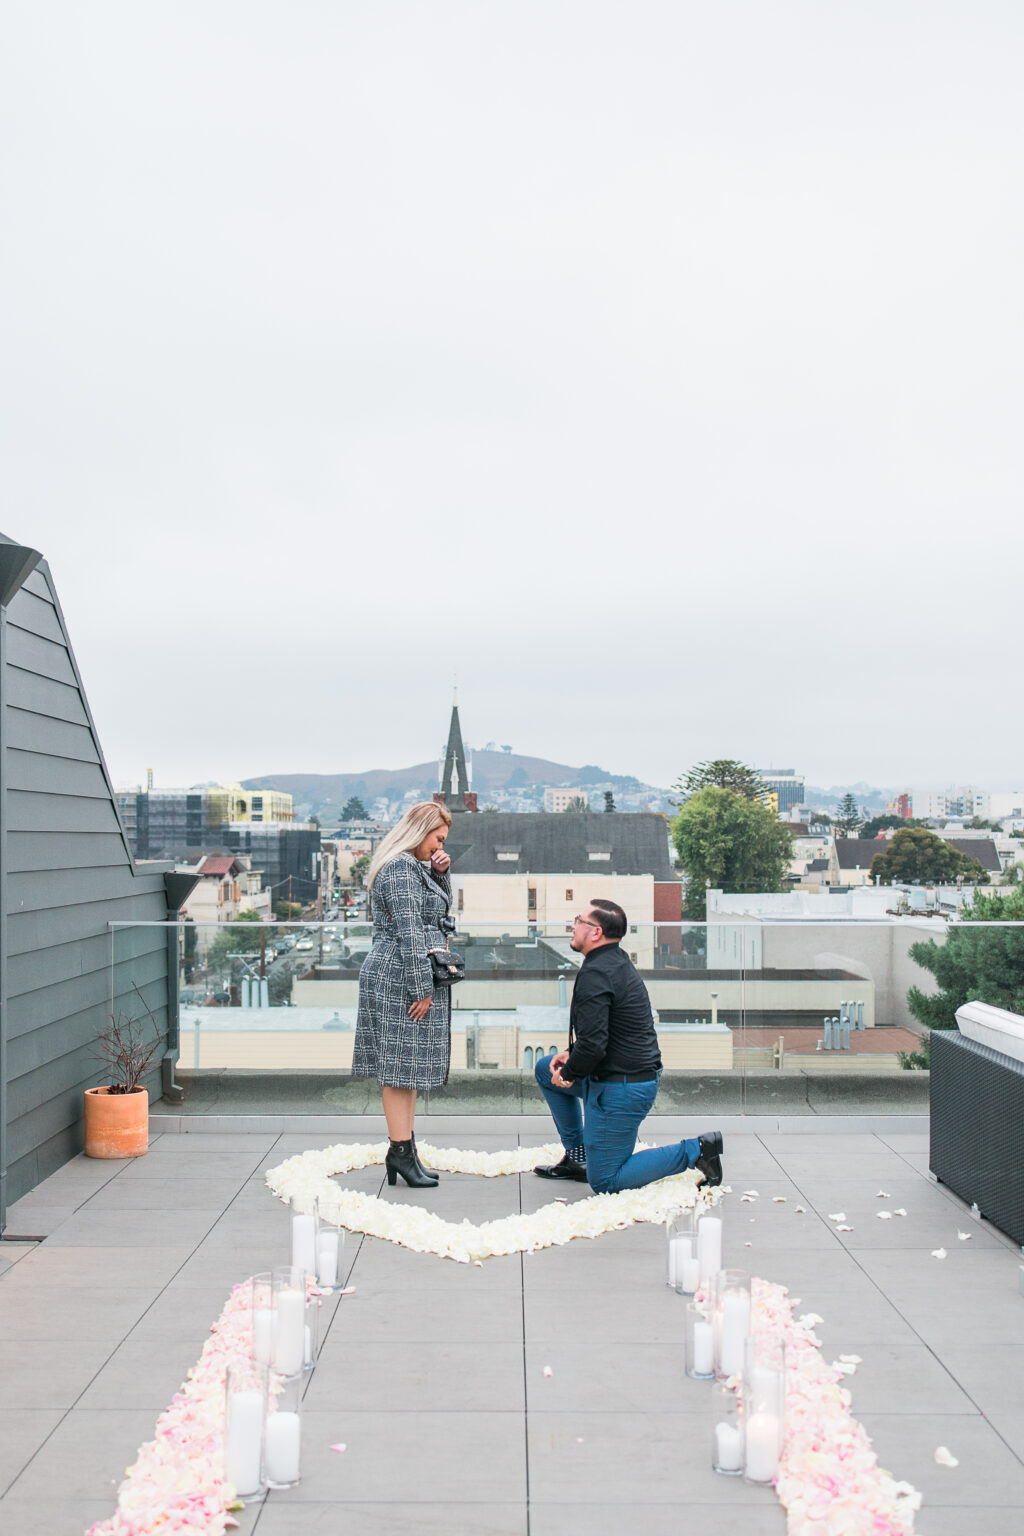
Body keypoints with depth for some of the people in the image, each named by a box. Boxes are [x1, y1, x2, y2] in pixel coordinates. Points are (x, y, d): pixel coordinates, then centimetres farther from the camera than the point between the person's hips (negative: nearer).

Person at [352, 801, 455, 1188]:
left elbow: (441, 906, 28)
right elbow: (408, 932, -19)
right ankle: (400, 1150, -3)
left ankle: (404, 1148, 15)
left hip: (403, 978, 11)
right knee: (401, 1063, -7)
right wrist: (422, 988, -20)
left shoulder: (413, 866, 18)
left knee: (409, 1063, 11)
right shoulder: (400, 868, -15)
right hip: (402, 979, -11)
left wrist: (440, 873, 10)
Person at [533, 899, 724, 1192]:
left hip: (620, 1090, -10)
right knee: (545, 1070, 23)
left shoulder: (596, 974, -22)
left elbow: (592, 1045, -27)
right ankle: (578, 1157, 25)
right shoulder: (618, 962, 9)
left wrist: (568, 1074, -9)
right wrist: (571, 1056, 10)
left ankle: (694, 1150, -3)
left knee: (605, 1183, -1)